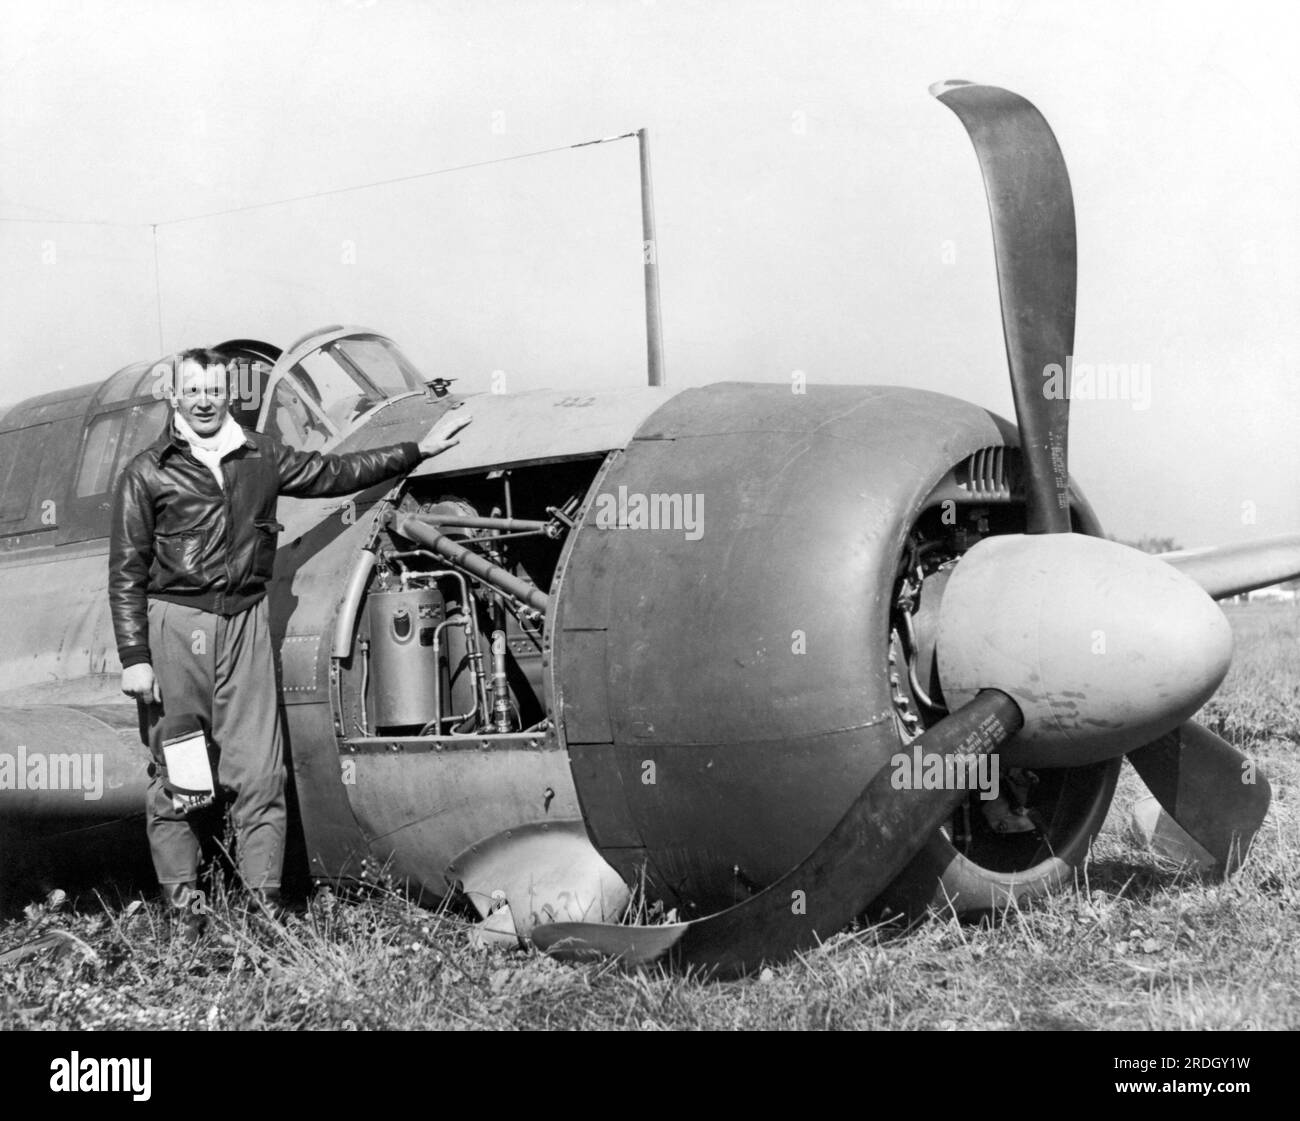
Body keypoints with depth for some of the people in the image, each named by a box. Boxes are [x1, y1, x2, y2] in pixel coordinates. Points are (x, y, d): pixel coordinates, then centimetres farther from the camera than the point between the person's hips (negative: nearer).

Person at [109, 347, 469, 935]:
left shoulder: (260, 456, 12)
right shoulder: (147, 473, 1)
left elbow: (331, 473, 24)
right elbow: (126, 573, 0)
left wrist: (418, 450, 25)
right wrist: (133, 658, -7)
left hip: (246, 621, 3)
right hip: (175, 623, -3)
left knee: (259, 774, -3)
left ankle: (264, 906, 1)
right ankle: (185, 914, 6)